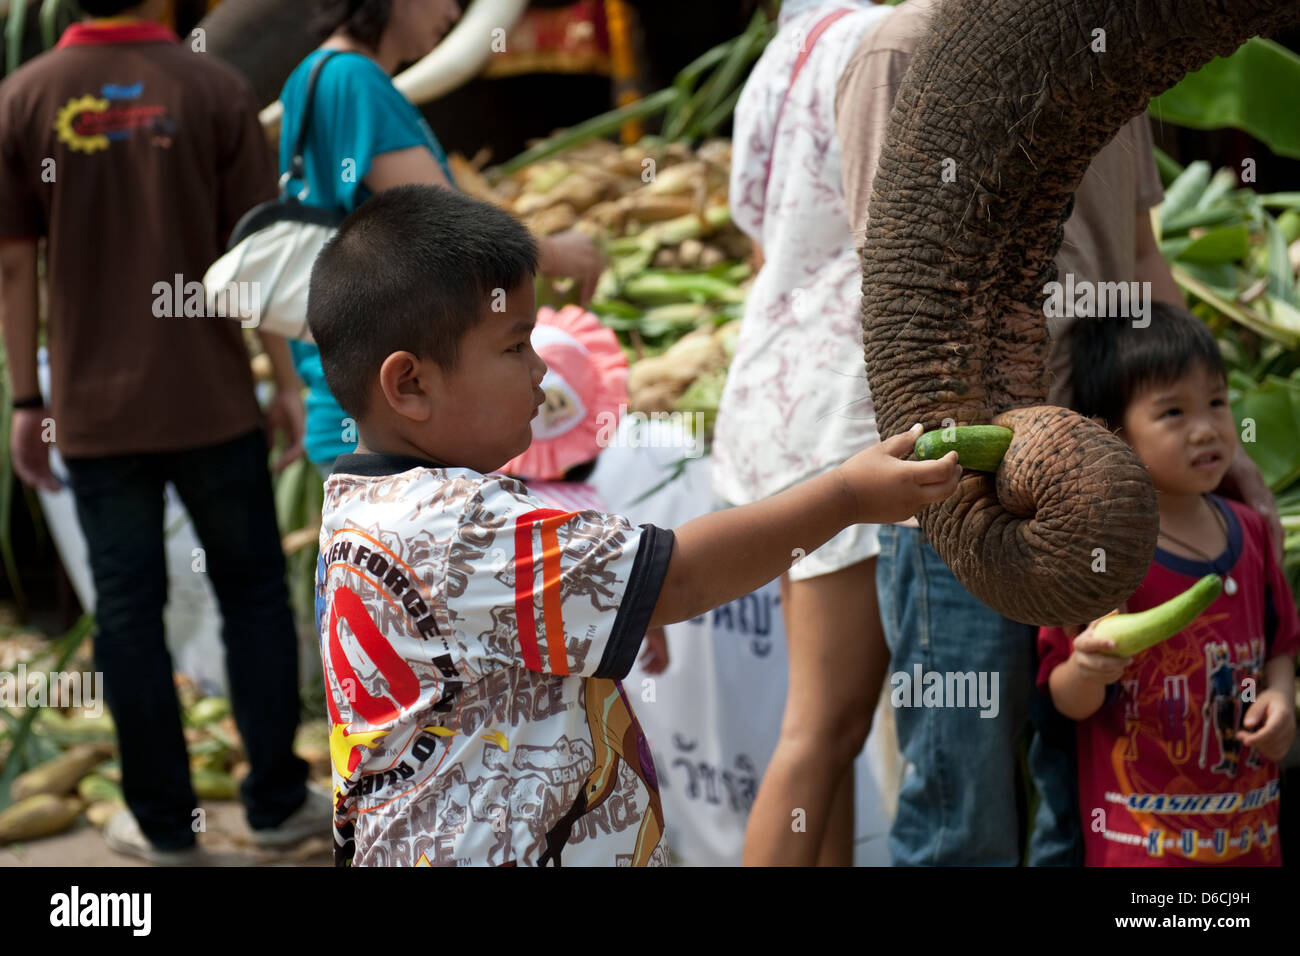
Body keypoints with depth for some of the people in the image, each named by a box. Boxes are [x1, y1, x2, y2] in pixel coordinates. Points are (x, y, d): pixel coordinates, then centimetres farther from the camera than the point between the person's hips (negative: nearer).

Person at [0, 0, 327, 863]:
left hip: (94, 407, 1)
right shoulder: (213, 86, -5)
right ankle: (278, 801, 18)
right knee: (253, 591, 12)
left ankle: (165, 822, 17)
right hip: (212, 399, -1)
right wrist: (288, 381, 2)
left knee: (127, 608, 9)